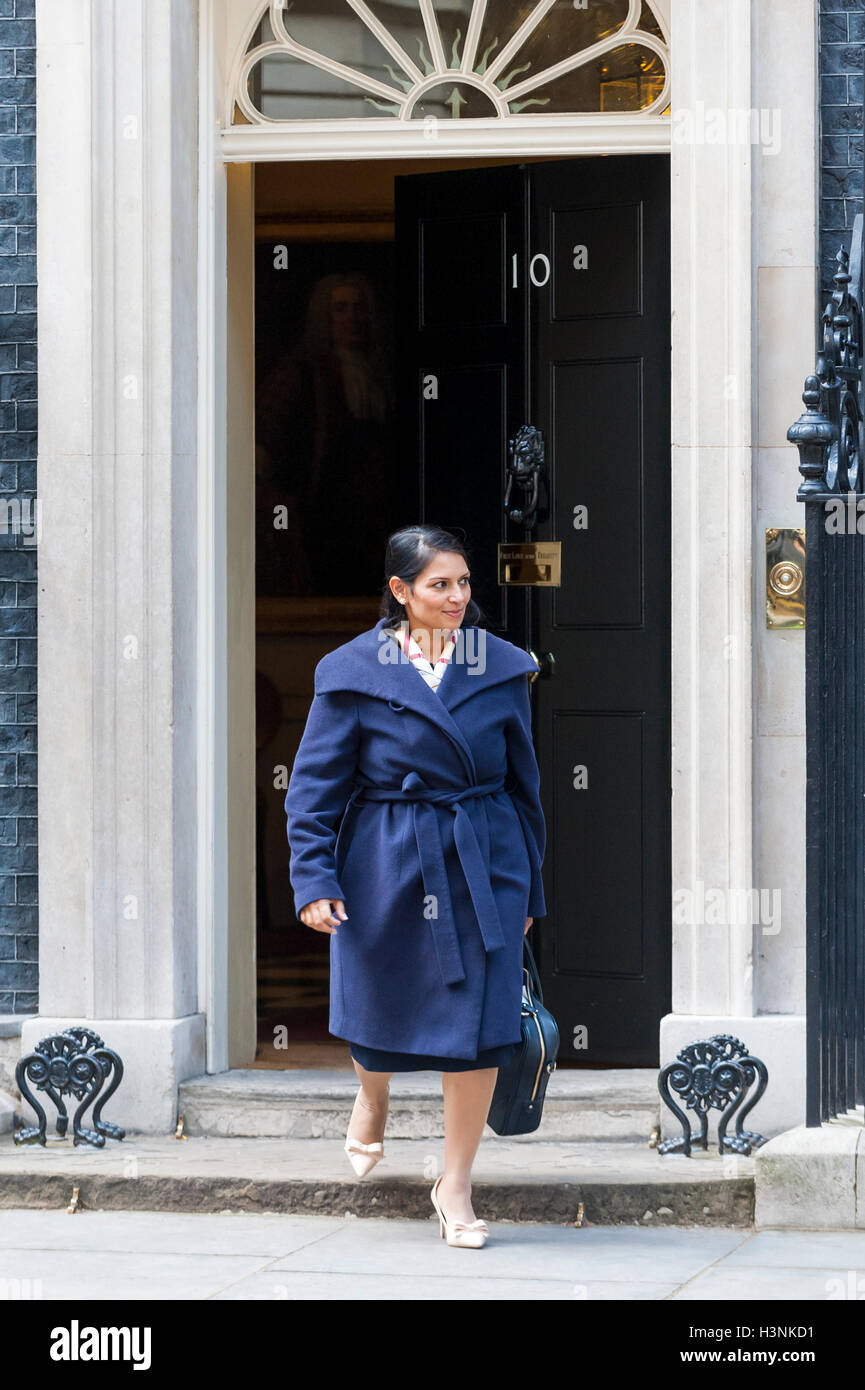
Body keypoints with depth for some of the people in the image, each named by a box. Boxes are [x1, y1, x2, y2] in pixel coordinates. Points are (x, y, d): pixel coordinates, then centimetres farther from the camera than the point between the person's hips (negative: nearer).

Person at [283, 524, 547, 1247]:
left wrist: (529, 888, 11)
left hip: (484, 865, 1)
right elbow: (315, 784, -3)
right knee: (380, 1008, 13)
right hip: (386, 867, -1)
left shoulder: (501, 666, 2)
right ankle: (373, 1097, 50)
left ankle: (456, 1184, 8)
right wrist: (314, 880, -12)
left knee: (478, 1021, -5)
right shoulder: (352, 672, -5)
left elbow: (524, 780, 9)